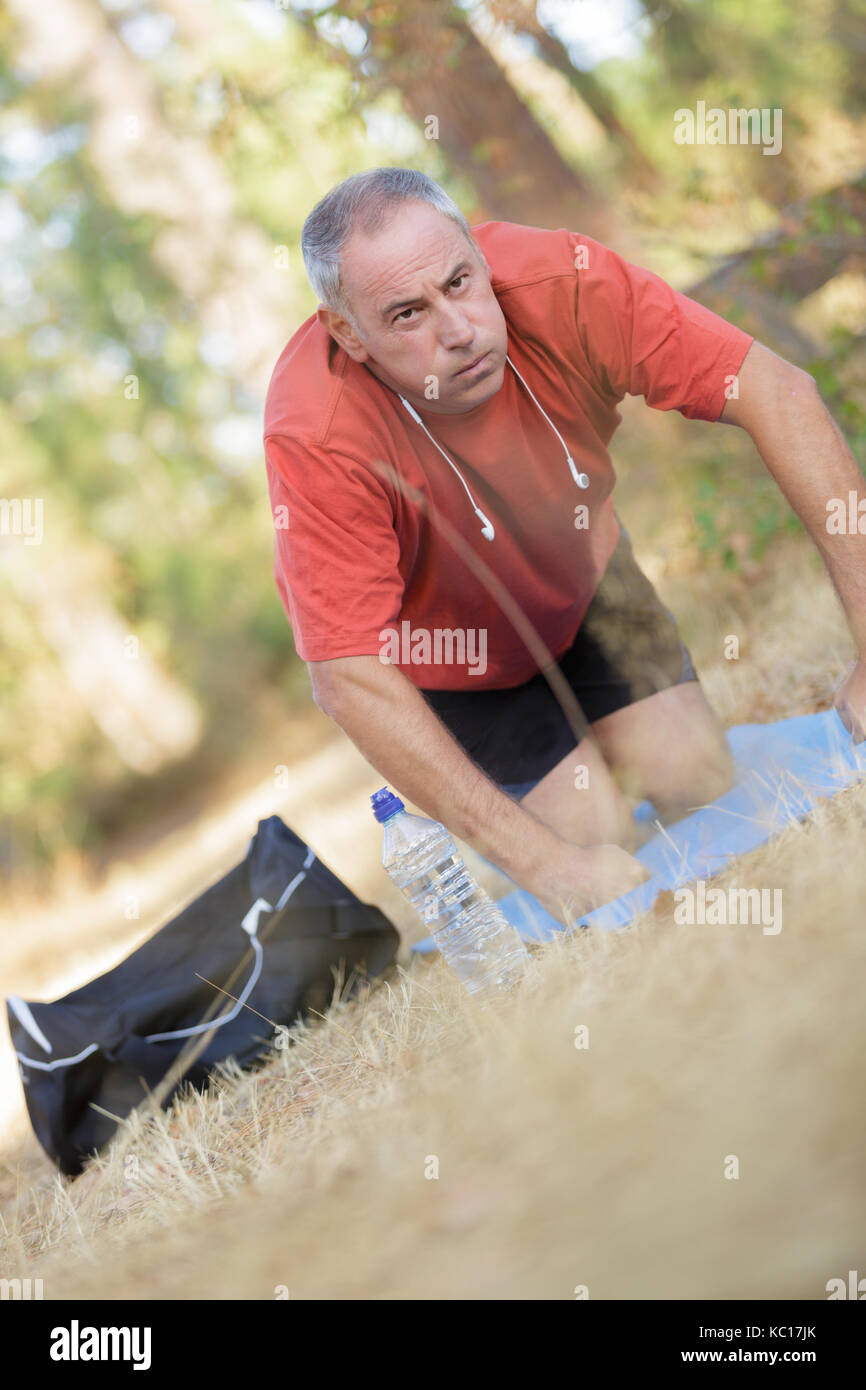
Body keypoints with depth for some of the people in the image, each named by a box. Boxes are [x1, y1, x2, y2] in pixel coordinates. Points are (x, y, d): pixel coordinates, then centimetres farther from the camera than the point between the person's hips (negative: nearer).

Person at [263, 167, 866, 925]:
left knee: (704, 781, -2)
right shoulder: (317, 441, -41)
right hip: (429, 640, -3)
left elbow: (776, 393, -31)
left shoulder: (561, 285, -34)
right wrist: (540, 860, -42)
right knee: (601, 846, -10)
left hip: (579, 577, 4)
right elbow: (350, 679, -39)